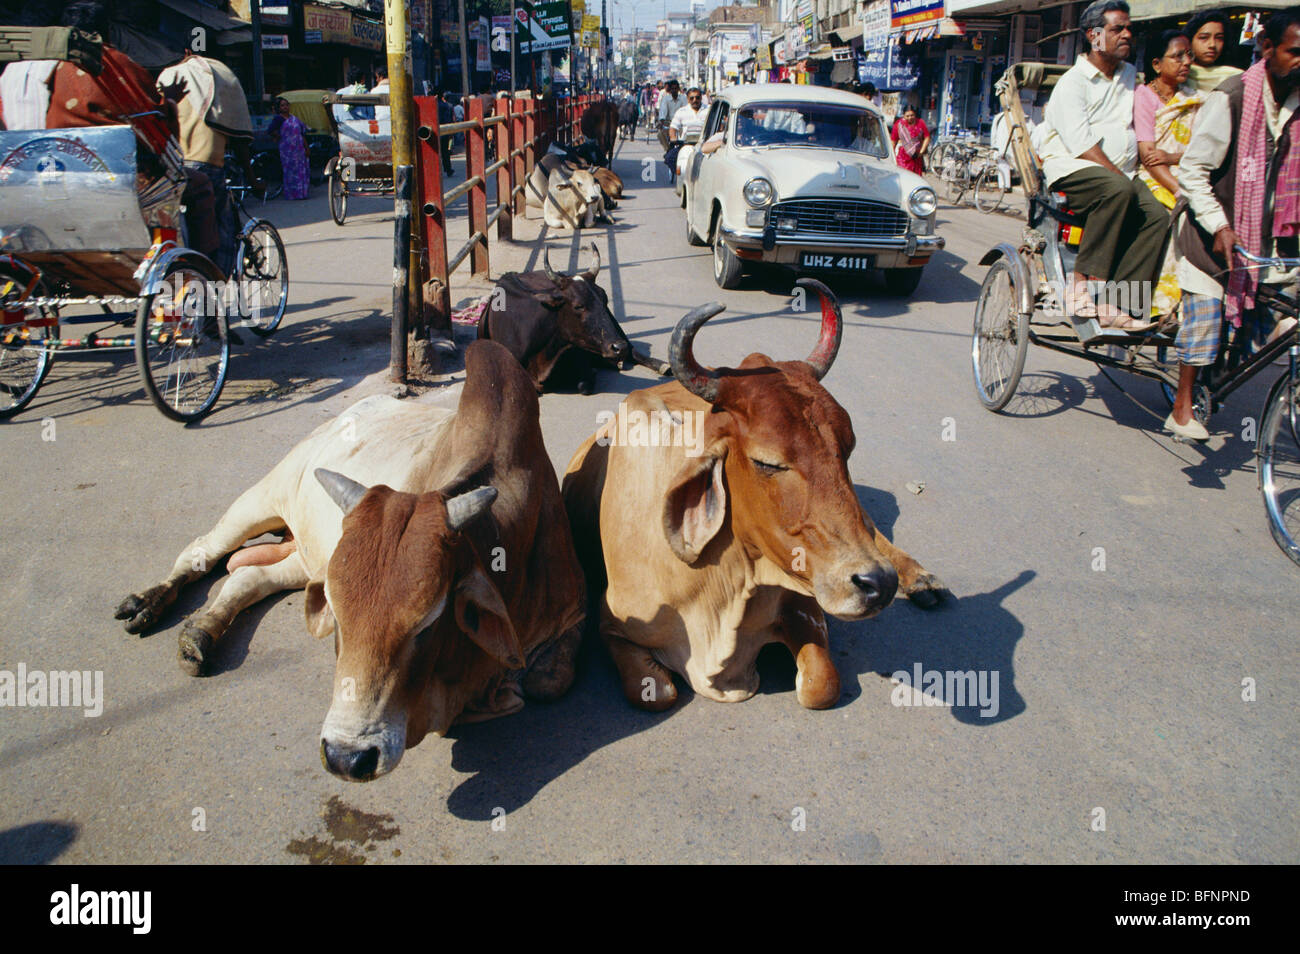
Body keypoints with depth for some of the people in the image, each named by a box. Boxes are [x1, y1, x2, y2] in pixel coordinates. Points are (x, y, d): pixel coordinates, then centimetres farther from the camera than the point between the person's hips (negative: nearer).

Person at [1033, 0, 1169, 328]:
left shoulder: (1131, 75, 23)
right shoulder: (1073, 82, 0)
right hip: (1071, 169, -6)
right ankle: (1082, 282, -31)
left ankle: (1115, 304, -29)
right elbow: (1081, 143, -13)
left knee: (1157, 214, -24)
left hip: (1119, 174, 6)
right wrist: (1119, 177, -19)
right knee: (1118, 190, -38)